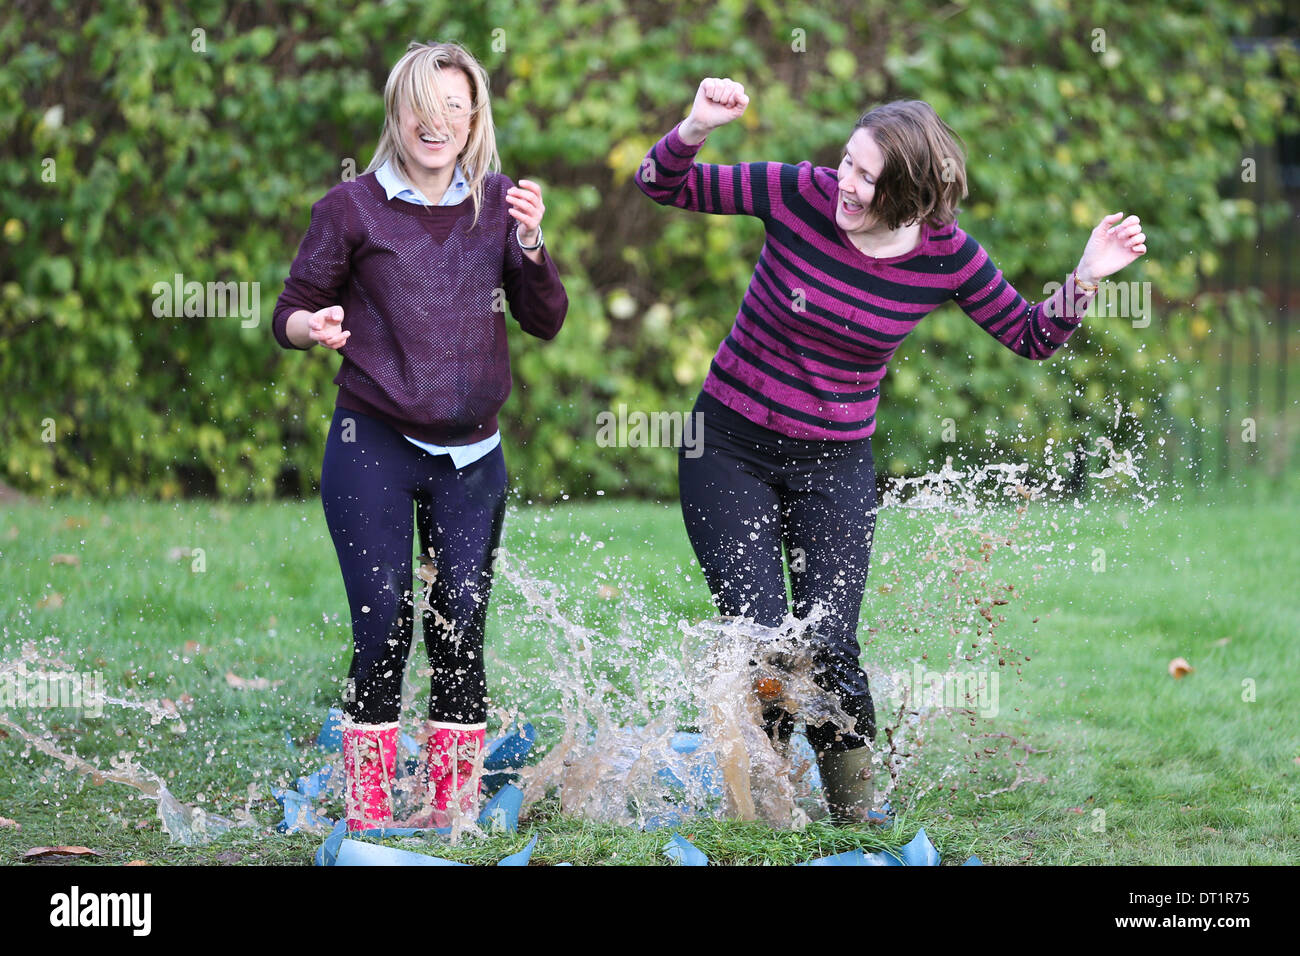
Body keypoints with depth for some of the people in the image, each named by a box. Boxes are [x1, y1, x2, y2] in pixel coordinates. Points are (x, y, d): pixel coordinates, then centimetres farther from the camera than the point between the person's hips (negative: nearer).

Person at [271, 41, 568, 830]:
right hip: (373, 447, -3)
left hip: (472, 454, 3)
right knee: (385, 627, -8)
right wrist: (313, 328, -21)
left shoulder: (497, 203, 7)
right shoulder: (354, 208, -1)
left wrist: (529, 243, -12)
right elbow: (291, 313, 2)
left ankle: (453, 813, 10)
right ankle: (367, 816, 1)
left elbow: (546, 322, 5)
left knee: (461, 629, -1)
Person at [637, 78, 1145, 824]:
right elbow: (665, 186, -7)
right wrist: (697, 128, -27)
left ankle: (855, 821, 13)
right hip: (731, 450, -1)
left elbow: (1030, 337, 4)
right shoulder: (800, 194, -15)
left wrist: (1086, 280, -13)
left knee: (828, 653, -6)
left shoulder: (946, 256, -11)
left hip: (836, 465, 1)